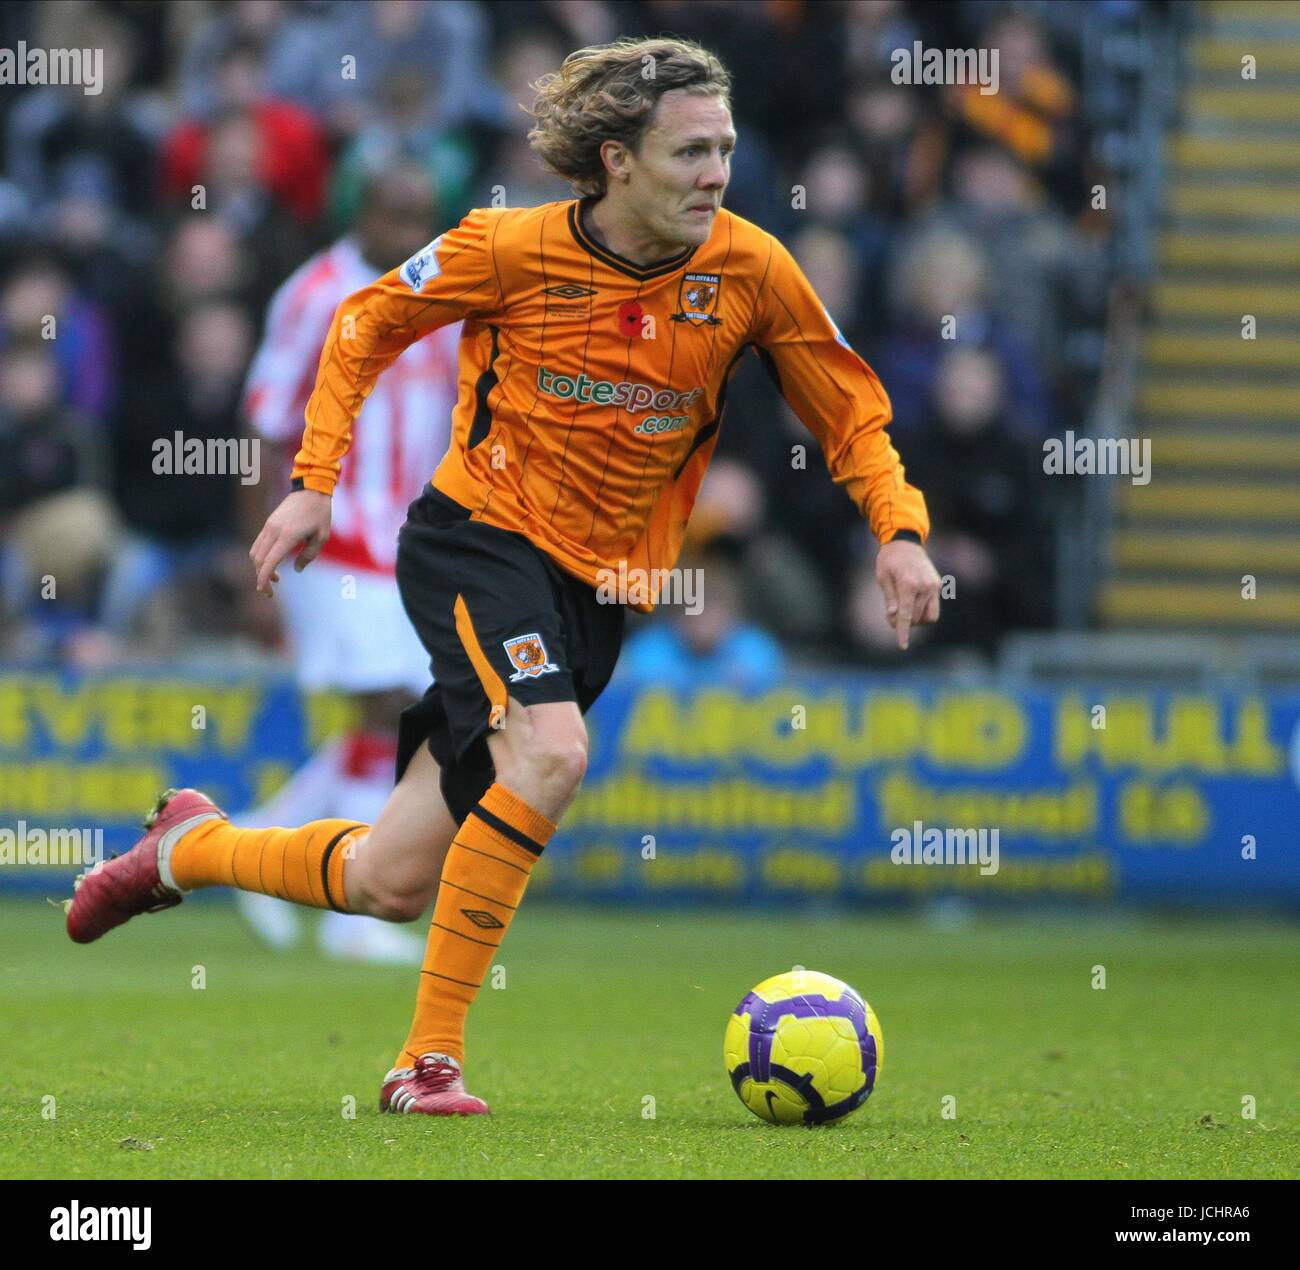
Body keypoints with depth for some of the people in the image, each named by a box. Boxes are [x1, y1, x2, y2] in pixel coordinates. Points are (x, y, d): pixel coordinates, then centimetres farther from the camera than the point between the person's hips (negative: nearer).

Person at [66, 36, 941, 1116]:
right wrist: (315, 482, -2)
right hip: (478, 538, -4)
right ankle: (431, 1057, -21)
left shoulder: (749, 268, -7)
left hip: (600, 584, 4)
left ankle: (186, 846, 33)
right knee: (550, 753, -32)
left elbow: (849, 412, 5)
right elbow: (368, 324, 4)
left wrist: (901, 529, -11)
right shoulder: (517, 249, -12)